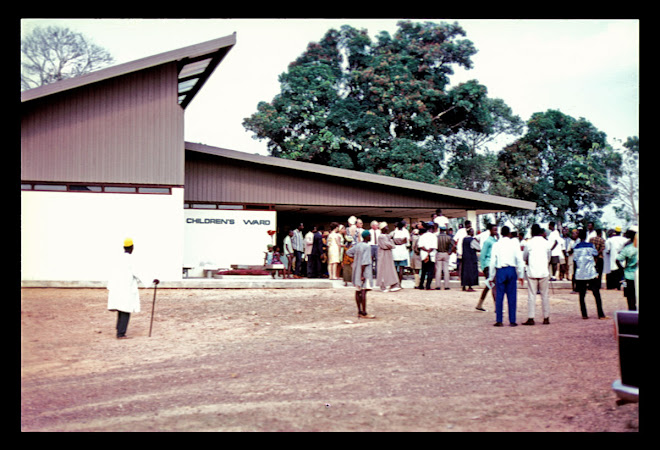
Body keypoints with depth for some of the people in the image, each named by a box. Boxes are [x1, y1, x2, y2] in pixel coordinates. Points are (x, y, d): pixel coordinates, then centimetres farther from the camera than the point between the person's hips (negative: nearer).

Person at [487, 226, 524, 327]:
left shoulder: (496, 245, 3)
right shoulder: (514, 243, 2)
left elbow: (493, 261, 3)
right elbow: (519, 259, -1)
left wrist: (491, 277, 9)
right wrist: (520, 275, 5)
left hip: (500, 270, 0)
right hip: (512, 270, 0)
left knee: (499, 296, 3)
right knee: (512, 296, 3)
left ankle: (499, 320, 2)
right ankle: (512, 321, 3)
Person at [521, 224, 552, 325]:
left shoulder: (529, 243, -4)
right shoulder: (546, 243, 2)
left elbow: (524, 257, 8)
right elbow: (549, 257, 15)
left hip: (532, 272, -2)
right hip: (544, 272, 2)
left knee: (531, 295, 0)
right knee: (545, 295, 7)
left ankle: (531, 318, -4)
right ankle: (546, 318, 9)